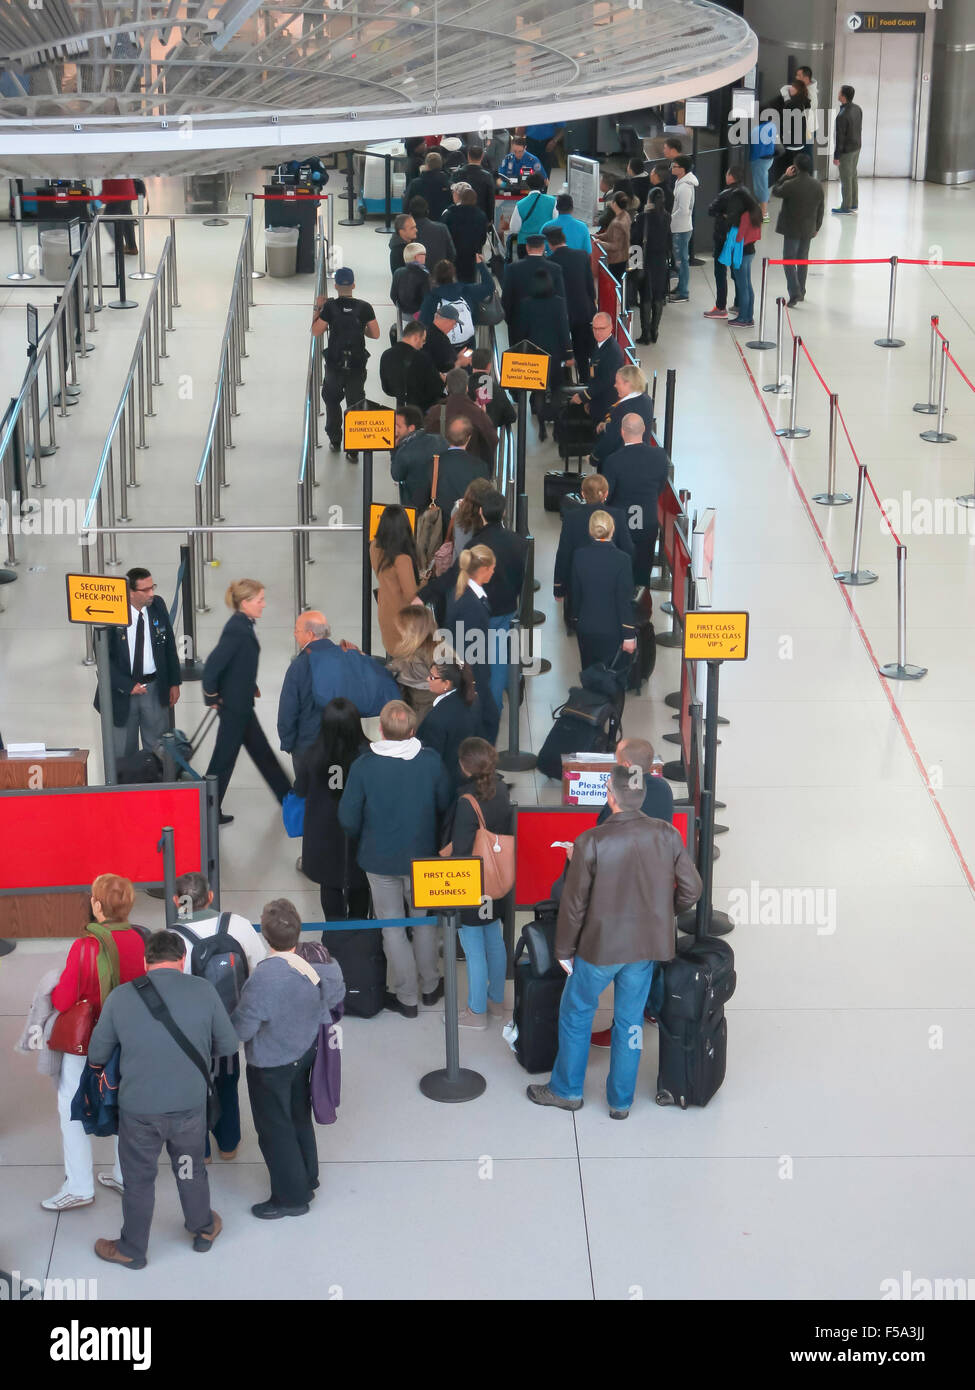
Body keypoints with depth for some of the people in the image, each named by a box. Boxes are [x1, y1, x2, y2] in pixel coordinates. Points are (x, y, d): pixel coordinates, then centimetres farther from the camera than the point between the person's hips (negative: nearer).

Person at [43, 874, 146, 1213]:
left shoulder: (86, 946, -26)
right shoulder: (139, 940, -12)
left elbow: (63, 1001, -21)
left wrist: (52, 991, 0)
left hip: (86, 1045, -5)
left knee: (73, 1111, 10)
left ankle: (79, 1187, 16)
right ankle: (125, 1175, 33)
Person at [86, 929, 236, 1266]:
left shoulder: (121, 996, -11)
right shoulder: (203, 990, -10)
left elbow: (96, 1055, -1)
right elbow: (228, 1045, 0)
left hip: (138, 1108, -1)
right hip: (190, 1105, 1)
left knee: (139, 1179, 19)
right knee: (191, 1171, 25)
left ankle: (132, 1250, 36)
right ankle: (203, 1231, 45)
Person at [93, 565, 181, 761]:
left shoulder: (158, 605, -5)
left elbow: (169, 646, 6)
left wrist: (174, 683, 6)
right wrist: (128, 686, -17)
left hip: (155, 687, 3)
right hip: (122, 691, -3)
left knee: (157, 747, 12)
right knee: (123, 752, 10)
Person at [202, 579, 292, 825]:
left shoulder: (244, 625, 4)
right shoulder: (237, 629, -25)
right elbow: (212, 665, -29)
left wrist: (250, 686, 15)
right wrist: (212, 696, -17)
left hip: (241, 703, 10)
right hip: (234, 705, -10)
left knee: (261, 750, 20)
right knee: (225, 756, 3)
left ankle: (286, 796, 33)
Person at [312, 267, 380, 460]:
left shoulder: (330, 307, -11)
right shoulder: (364, 307, -7)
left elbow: (316, 332, -6)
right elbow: (375, 334, -2)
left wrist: (318, 309, 5)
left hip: (334, 364, 0)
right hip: (357, 365, 0)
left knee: (332, 401, 22)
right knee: (355, 404, 6)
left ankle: (335, 441, 29)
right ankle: (352, 450, 2)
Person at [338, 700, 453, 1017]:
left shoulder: (363, 766, -21)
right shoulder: (432, 761, -16)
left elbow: (348, 818, -14)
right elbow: (446, 804, -2)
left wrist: (363, 839, 8)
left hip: (380, 859, -2)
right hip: (423, 856, 2)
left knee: (392, 928, 13)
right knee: (424, 920, 22)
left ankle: (406, 997, 21)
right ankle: (430, 987, 34)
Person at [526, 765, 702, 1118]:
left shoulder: (590, 842, -19)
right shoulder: (668, 836, -9)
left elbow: (573, 903, -12)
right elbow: (691, 888, -1)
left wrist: (564, 949, 2)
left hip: (600, 946, -3)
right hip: (645, 947, 3)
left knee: (576, 1014, 18)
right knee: (630, 1022, 16)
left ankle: (567, 1090, 30)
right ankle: (621, 1101, 26)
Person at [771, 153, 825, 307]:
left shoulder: (790, 185, -20)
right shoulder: (817, 185, -2)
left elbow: (775, 192, -2)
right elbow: (821, 208, 5)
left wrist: (785, 176, 4)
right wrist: (816, 227, 16)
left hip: (792, 229, -5)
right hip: (808, 230, 5)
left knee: (789, 261, 1)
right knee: (803, 260, 18)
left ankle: (795, 294, -11)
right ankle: (801, 292, 27)